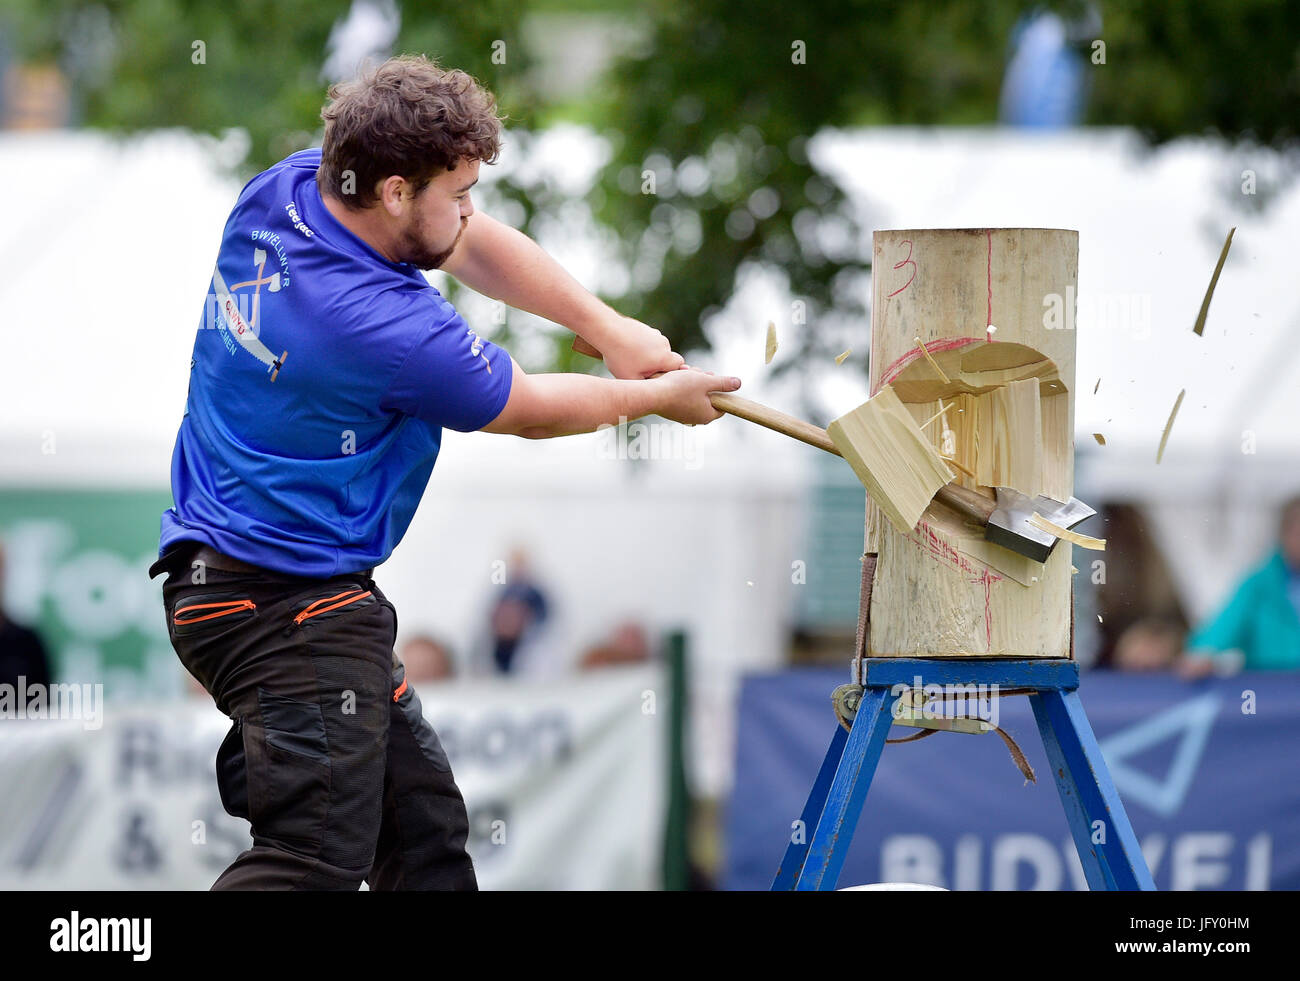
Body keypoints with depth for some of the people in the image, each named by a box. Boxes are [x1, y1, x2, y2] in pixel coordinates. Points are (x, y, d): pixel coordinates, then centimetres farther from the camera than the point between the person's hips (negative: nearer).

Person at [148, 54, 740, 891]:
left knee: (425, 824, 15)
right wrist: (659, 397, 13)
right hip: (284, 610, -11)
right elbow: (532, 410, -5)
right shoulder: (391, 328, -25)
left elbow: (476, 246, 15)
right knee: (319, 852, -17)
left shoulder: (287, 190, 0)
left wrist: (609, 329, 10)